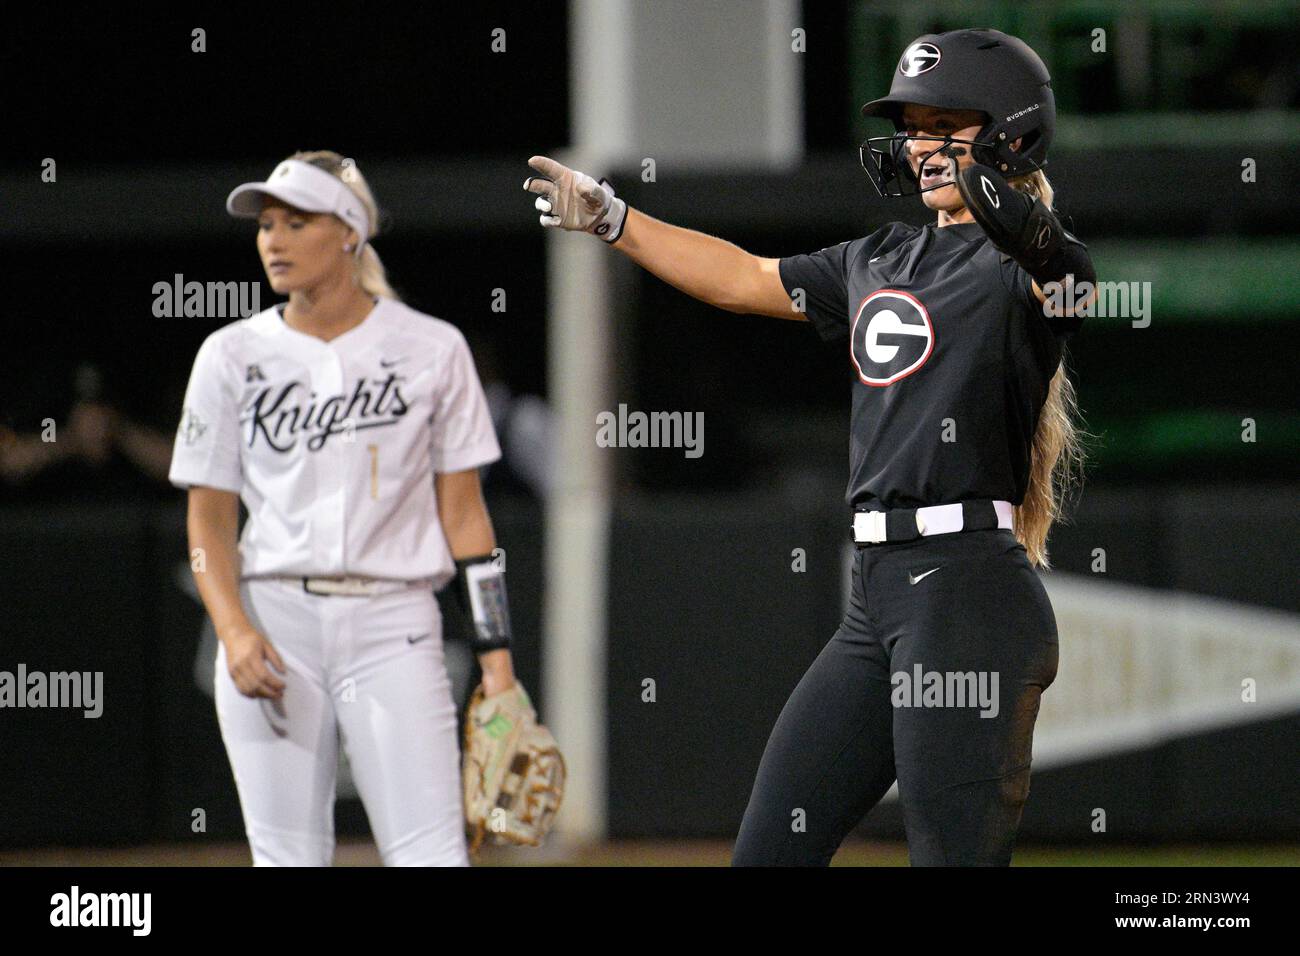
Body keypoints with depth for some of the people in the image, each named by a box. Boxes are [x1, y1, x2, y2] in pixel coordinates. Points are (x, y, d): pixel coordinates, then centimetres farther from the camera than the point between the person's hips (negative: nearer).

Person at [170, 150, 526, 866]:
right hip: (272, 625, 2)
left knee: (431, 857, -11)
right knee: (289, 860, 1)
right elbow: (209, 518, 8)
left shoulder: (431, 349, 4)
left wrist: (497, 659, -1)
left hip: (393, 625, -2)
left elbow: (464, 511, 5)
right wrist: (234, 629, -10)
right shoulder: (232, 355, 7)